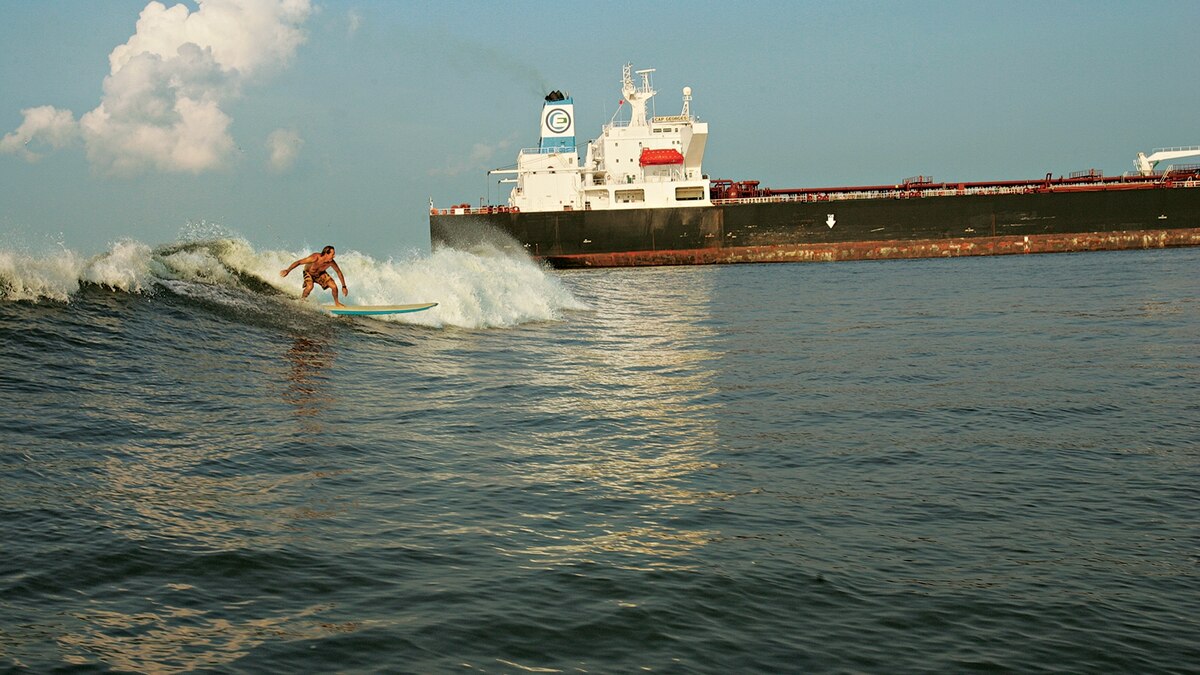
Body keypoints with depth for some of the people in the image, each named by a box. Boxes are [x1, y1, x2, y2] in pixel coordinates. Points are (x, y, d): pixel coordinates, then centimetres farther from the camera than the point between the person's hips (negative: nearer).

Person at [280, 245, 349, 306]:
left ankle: (337, 302, 22)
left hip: (320, 273, 4)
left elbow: (339, 272, -10)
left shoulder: (331, 262, -28)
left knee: (334, 287, -7)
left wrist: (344, 286, -7)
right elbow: (298, 262, -34)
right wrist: (288, 270, -41)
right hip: (309, 272, -4)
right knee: (310, 286, -32)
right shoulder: (315, 258, -41)